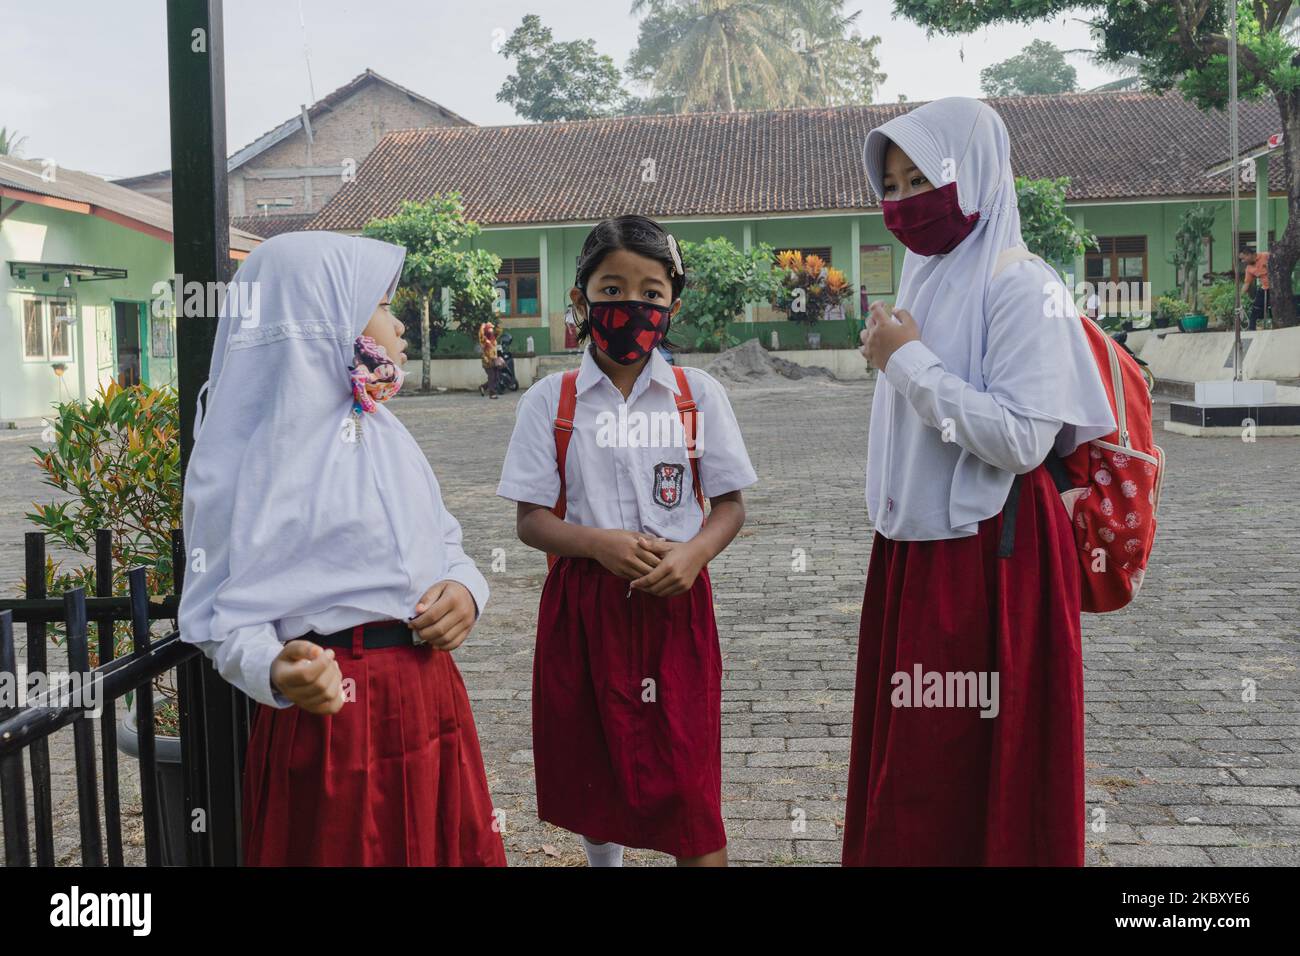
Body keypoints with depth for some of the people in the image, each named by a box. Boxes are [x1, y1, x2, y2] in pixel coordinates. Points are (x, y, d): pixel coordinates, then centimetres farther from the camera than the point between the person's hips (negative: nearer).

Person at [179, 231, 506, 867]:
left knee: (440, 845, 17)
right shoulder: (248, 454, -11)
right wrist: (275, 671, -31)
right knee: (344, 845, 8)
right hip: (328, 712, -7)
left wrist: (465, 587, -6)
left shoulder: (384, 431, 10)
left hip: (430, 694, 7)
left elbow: (443, 541, 16)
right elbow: (221, 611, -11)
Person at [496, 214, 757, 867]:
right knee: (592, 772, 16)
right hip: (582, 604, 1)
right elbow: (531, 520, -2)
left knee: (688, 787, 0)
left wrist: (695, 552, -17)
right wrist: (598, 543, -20)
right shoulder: (550, 400, -1)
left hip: (676, 602, 0)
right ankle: (603, 861, 42)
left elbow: (729, 505, 3)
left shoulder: (698, 395, 1)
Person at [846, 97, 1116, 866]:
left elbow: (1021, 438, -22)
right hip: (913, 550, 8)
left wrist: (910, 362, -17)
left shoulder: (1020, 286, -12)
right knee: (906, 756, 14)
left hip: (992, 553, -8)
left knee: (988, 763, 2)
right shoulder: (926, 278, 11)